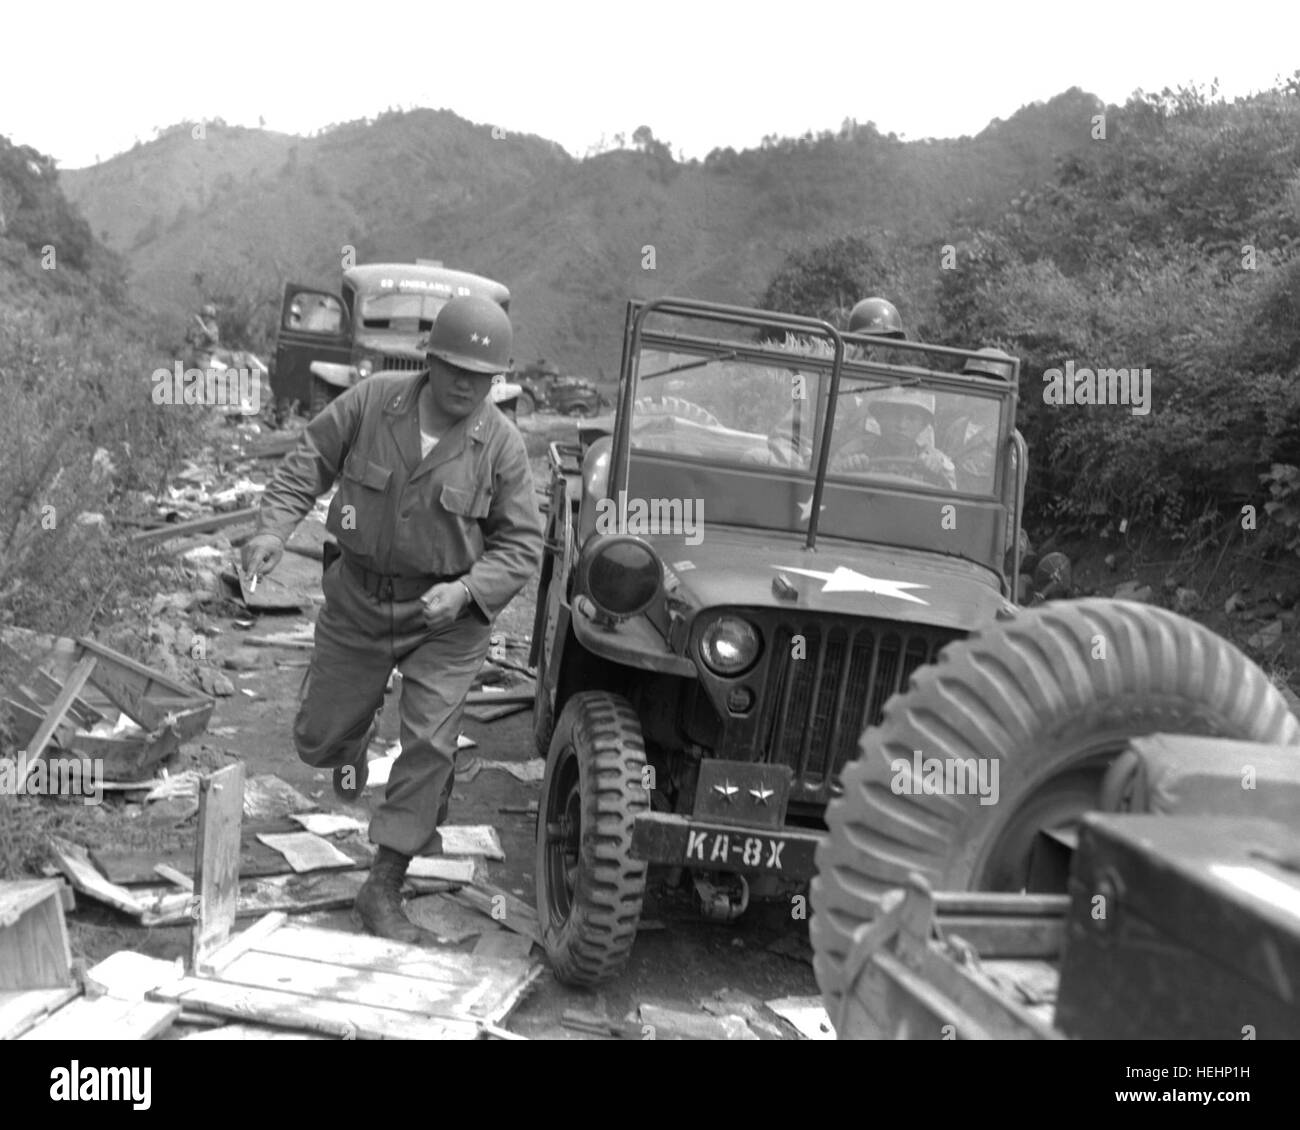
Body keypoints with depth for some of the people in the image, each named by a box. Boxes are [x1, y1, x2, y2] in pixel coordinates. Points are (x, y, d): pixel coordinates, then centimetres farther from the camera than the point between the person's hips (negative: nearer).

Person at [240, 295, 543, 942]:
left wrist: (465, 589, -24)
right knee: (317, 741, 11)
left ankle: (383, 891, 6)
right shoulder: (370, 403, -10)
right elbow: (307, 466, -1)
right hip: (358, 599, 2)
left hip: (447, 617, -1)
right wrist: (273, 530, -16)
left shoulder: (501, 446, -12)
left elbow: (522, 545, -9)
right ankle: (356, 733, 51)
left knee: (429, 745, -9)